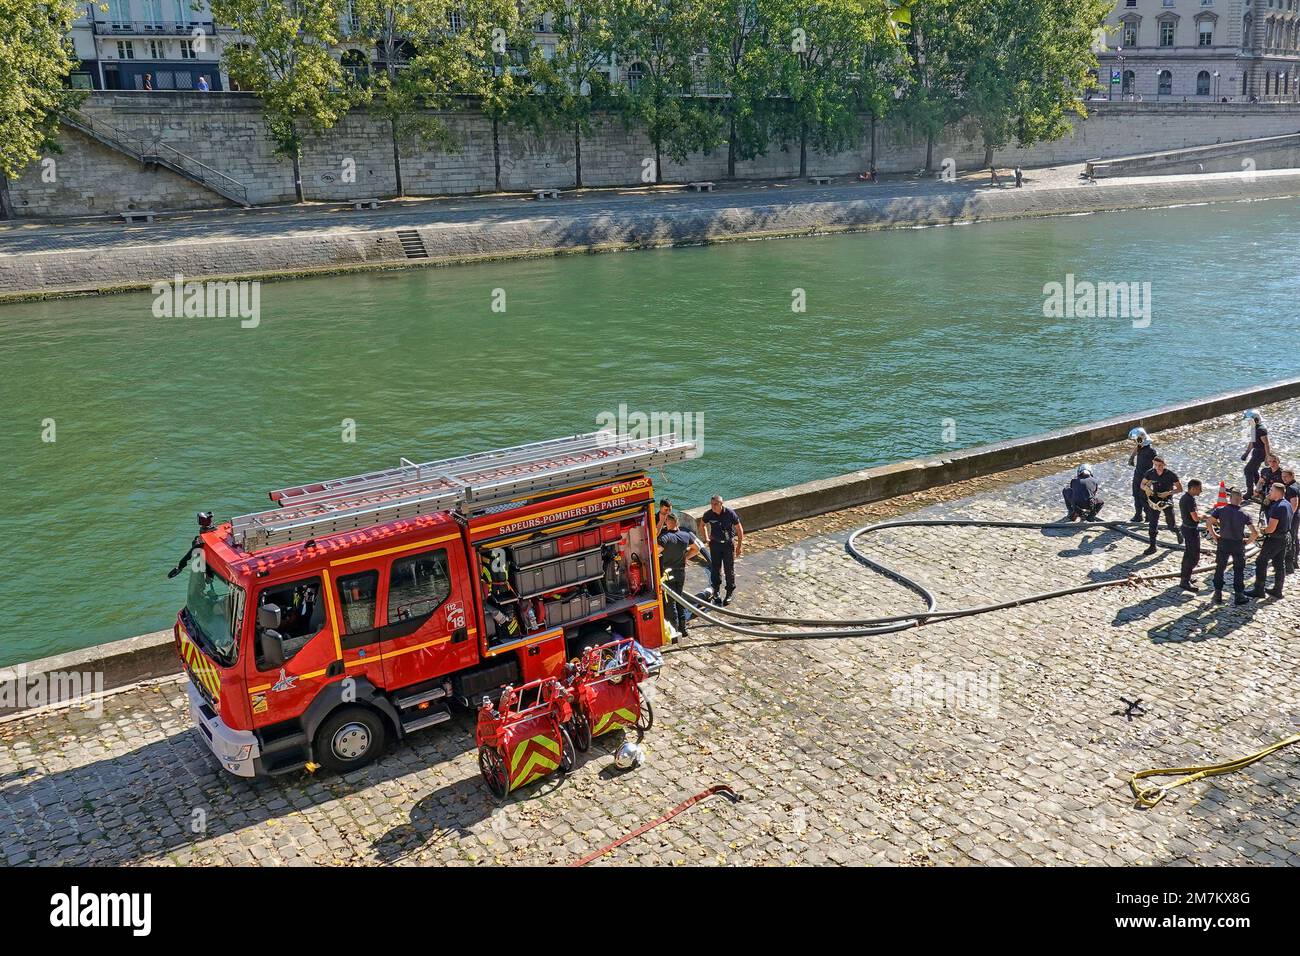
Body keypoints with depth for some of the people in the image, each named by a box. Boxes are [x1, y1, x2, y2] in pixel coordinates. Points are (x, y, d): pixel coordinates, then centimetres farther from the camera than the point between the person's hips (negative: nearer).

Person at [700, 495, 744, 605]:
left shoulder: (730, 513, -19)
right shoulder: (709, 514, -13)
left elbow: (739, 529, -8)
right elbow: (702, 524, 11)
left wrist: (739, 546, -7)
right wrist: (706, 538, 7)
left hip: (728, 543, -2)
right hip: (715, 543, 2)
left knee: (729, 570, 4)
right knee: (715, 568, 9)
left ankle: (729, 593, 16)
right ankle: (716, 590, 26)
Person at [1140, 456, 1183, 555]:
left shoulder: (1170, 475, -14)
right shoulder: (1150, 473, -6)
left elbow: (1180, 488, -7)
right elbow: (1142, 485, 6)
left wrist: (1168, 493, -22)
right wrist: (1147, 488, -17)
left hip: (1167, 501, -2)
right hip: (1154, 501, 2)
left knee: (1171, 525, 5)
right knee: (1152, 524, -2)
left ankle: (1178, 532, 41)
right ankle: (1153, 546, 6)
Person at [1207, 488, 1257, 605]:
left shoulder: (1220, 510, -11)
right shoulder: (1245, 515, -12)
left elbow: (1208, 523, -12)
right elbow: (1255, 533, -14)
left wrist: (1214, 536, 2)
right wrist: (1250, 541, 5)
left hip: (1223, 543, 1)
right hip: (1238, 545, -1)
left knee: (1219, 568, 14)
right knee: (1239, 570, 13)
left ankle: (1218, 594, 16)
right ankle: (1239, 595, 17)